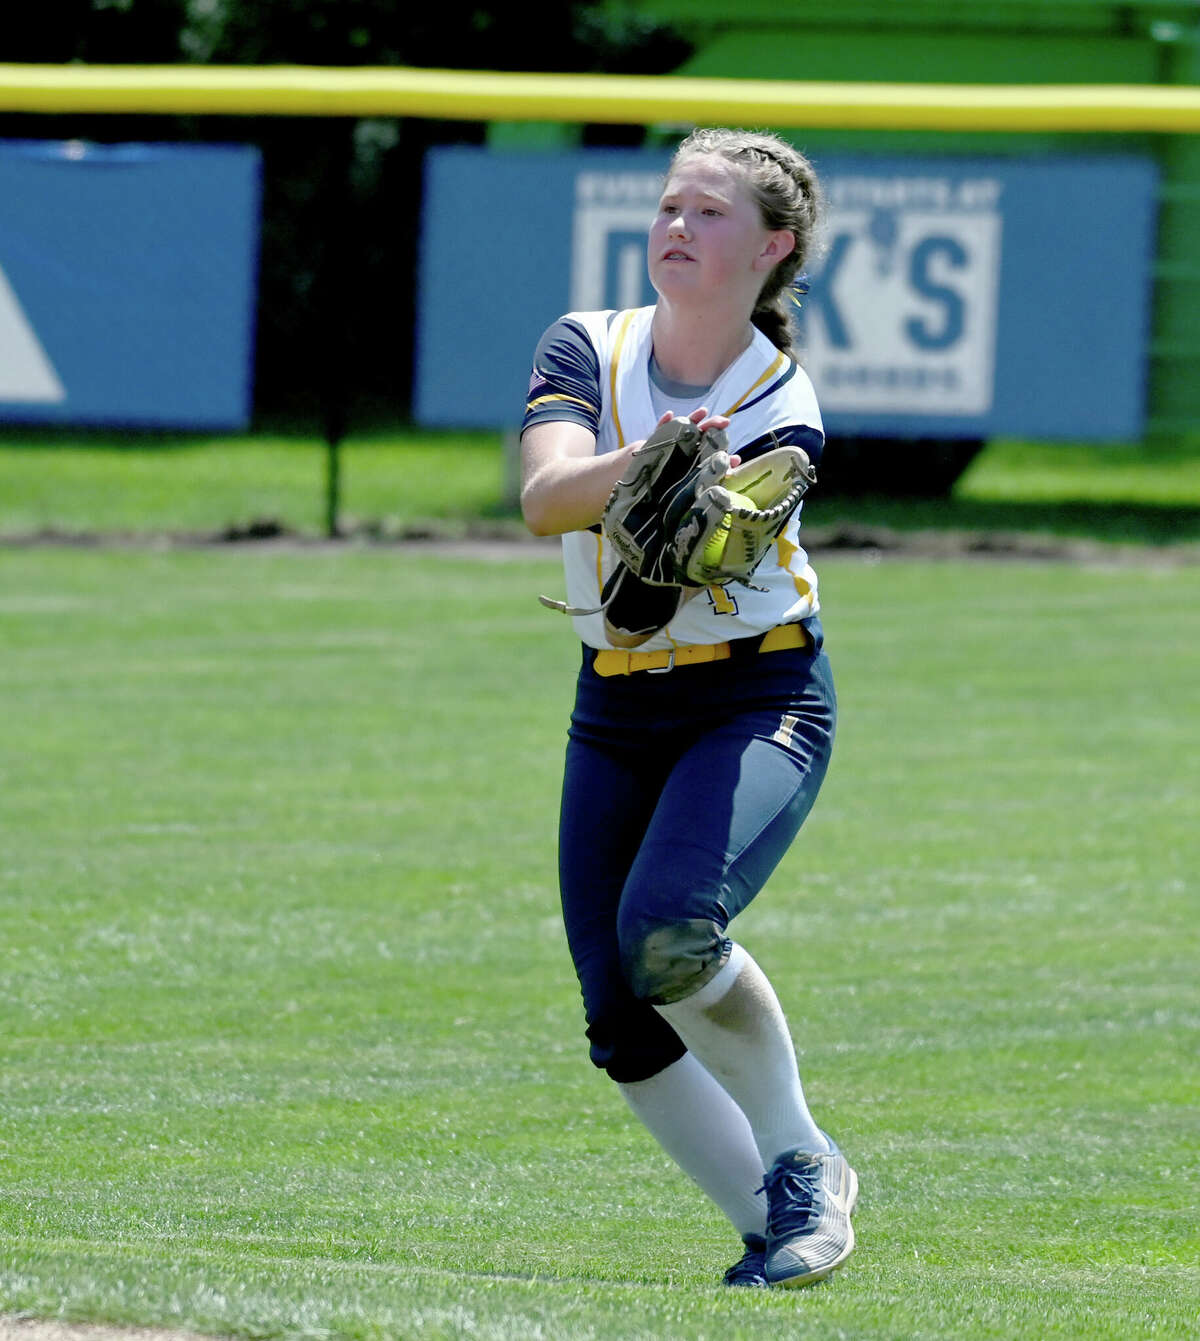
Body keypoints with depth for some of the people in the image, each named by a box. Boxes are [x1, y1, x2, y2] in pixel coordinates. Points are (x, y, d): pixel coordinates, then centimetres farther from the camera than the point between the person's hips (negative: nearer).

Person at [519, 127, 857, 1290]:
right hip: (617, 716, 4)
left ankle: (799, 1161, -7)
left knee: (668, 931, -29)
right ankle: (775, 1227, 14)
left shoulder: (782, 410, -10)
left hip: (758, 702, -4)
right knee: (622, 1025, -2)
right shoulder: (587, 351, -1)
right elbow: (544, 496, -20)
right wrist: (650, 462, -38)